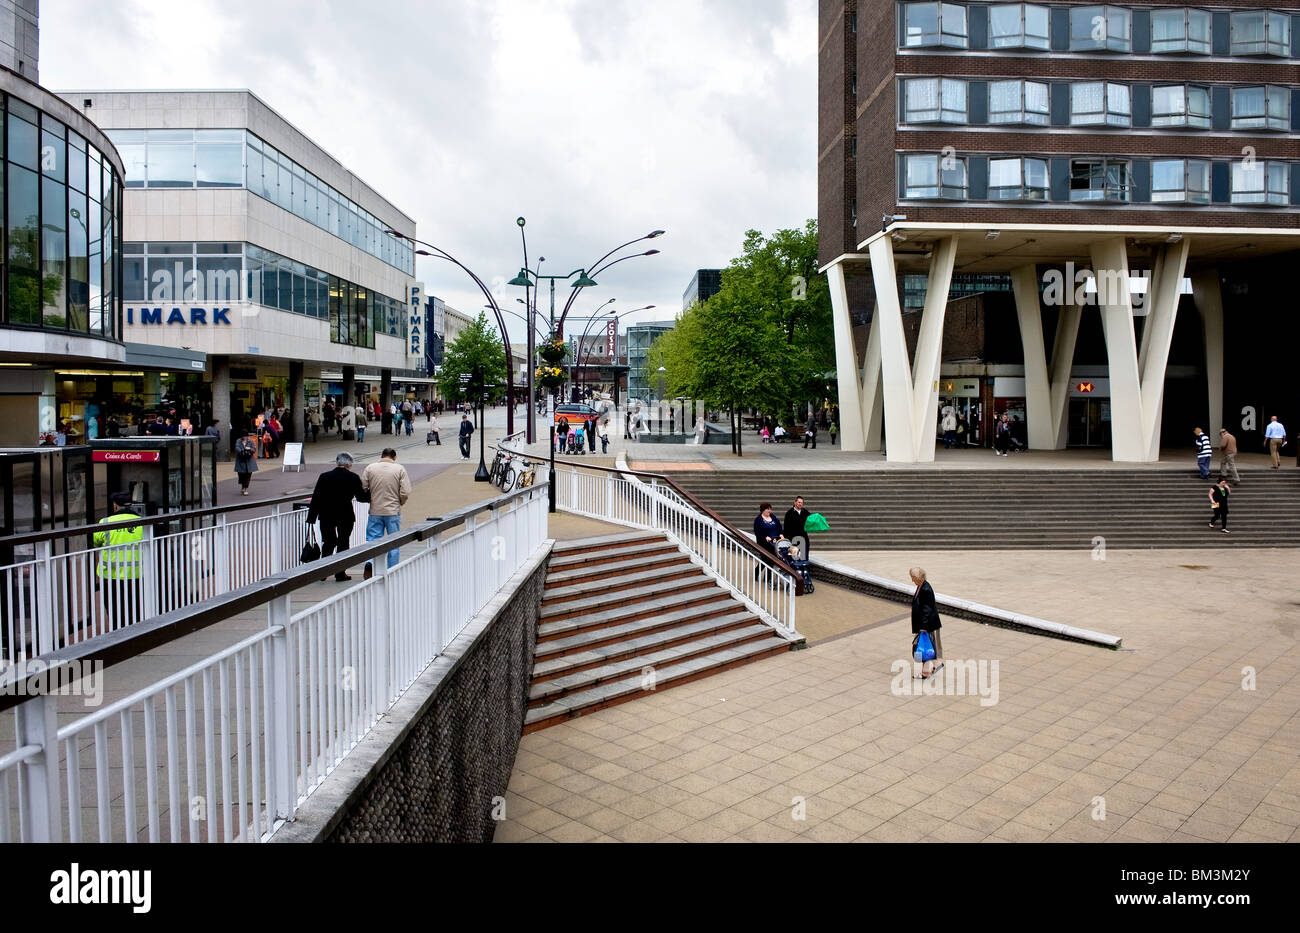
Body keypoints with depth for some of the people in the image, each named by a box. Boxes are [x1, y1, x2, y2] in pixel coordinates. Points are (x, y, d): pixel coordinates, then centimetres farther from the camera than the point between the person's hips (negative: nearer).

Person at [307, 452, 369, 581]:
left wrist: (311, 517, 4)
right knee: (343, 543, 9)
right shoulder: (353, 478, -6)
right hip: (346, 516, -2)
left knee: (328, 542, 16)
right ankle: (340, 573, 9)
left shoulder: (324, 477, 0)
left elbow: (315, 498, 0)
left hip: (326, 516, 2)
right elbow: (361, 497, -2)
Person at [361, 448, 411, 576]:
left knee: (373, 539, 9)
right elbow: (405, 493, -10)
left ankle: (369, 562, -15)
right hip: (393, 512, -1)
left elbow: (363, 489, -2)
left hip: (375, 511, 1)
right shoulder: (400, 469, -4)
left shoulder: (370, 468, 0)